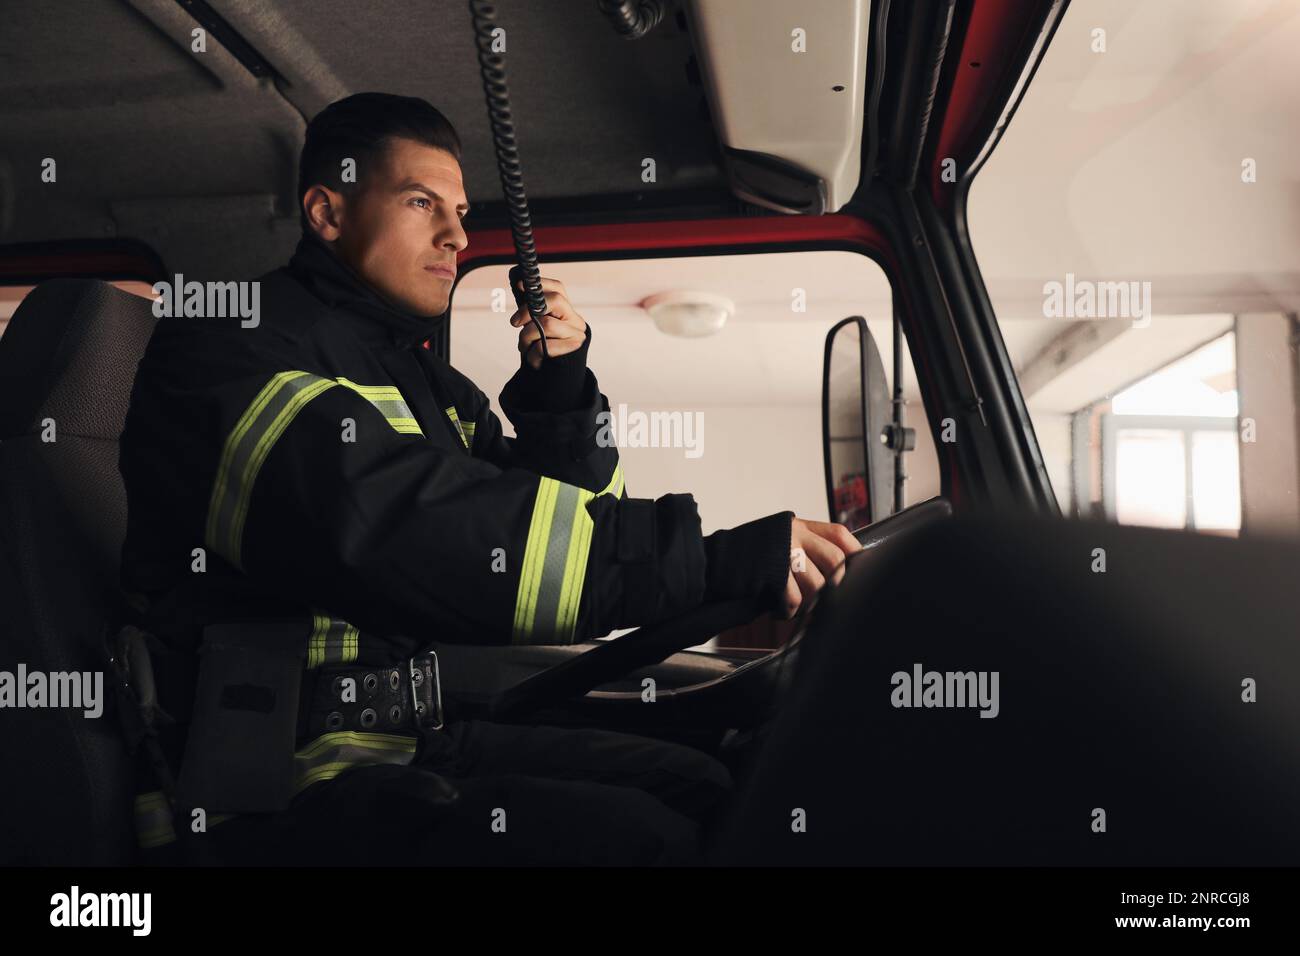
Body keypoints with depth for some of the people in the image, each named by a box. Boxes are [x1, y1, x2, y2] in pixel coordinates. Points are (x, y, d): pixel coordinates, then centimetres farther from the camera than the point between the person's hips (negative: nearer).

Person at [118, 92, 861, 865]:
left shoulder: (423, 379, 14)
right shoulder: (230, 345, -12)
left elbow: (571, 512, 16)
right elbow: (402, 524, -30)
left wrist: (560, 383, -1)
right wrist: (720, 561, -32)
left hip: (408, 736, 8)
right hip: (278, 788, -8)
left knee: (709, 790, -2)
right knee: (638, 836, -23)